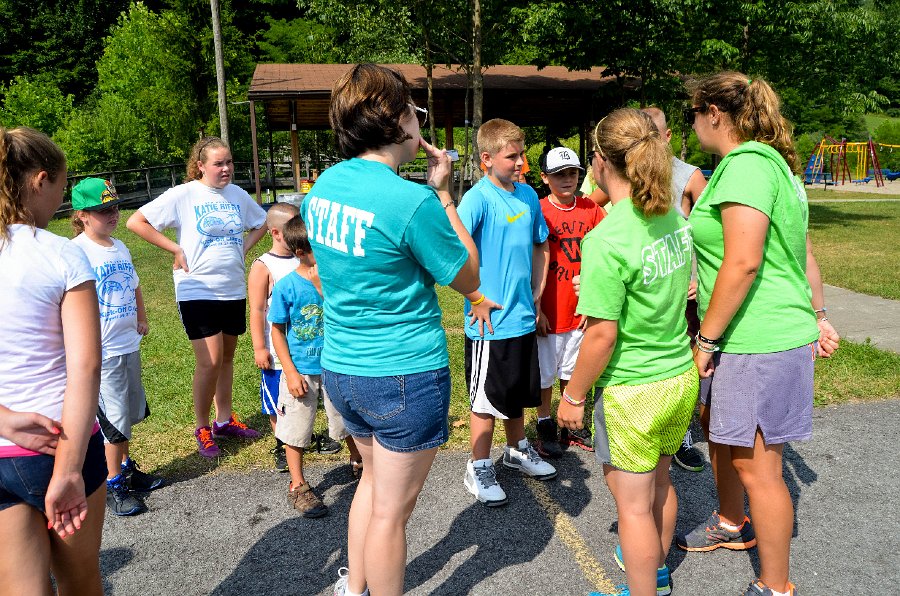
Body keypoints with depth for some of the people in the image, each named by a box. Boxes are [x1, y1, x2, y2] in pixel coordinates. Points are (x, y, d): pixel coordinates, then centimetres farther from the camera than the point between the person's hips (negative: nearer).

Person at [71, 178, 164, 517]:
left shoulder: (120, 247, 9)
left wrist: (141, 319, 15)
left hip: (129, 344, 7)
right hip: (103, 351, -7)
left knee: (128, 413, 19)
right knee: (113, 419, 1)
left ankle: (125, 467, 36)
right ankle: (113, 485, 17)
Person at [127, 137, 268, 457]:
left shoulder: (238, 194, 5)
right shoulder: (183, 195, -10)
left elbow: (262, 222, 22)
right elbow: (135, 222, -13)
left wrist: (244, 247, 6)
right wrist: (177, 250, -14)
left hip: (233, 289, 5)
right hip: (198, 290, -5)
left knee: (227, 357, 15)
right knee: (210, 361, -8)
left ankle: (224, 419, 30)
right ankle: (202, 429, 10)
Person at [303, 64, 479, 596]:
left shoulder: (324, 185, 1)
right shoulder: (412, 201, -22)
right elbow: (469, 279, -9)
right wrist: (444, 193, -5)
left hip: (340, 368, 8)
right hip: (405, 376, -8)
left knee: (375, 477, 28)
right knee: (392, 509, 10)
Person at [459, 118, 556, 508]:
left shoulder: (528, 195, 5)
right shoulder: (478, 198, -16)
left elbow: (541, 246, 18)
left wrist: (536, 295, 11)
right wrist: (478, 300, -19)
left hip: (523, 317, 7)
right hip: (491, 322, -7)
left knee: (519, 391, 22)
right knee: (487, 399, 7)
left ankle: (517, 450, 43)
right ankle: (479, 469, 24)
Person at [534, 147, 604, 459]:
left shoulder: (591, 209, 2)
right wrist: (536, 310, -12)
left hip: (582, 310, 4)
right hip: (550, 311, -4)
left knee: (573, 371, 17)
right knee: (545, 374, 9)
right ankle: (545, 427, 27)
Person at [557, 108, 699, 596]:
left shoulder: (606, 239, -25)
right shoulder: (675, 219, -1)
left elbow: (602, 335, -22)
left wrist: (574, 395, -9)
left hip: (633, 391, -8)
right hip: (681, 377, 8)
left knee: (633, 502, 11)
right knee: (659, 481, 26)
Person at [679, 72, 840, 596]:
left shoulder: (746, 163, -18)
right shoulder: (774, 162, 13)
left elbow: (742, 262, -26)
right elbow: (803, 251, 18)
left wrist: (706, 338, -18)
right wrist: (818, 315, 24)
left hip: (760, 344, -11)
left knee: (756, 468, 2)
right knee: (716, 425, 25)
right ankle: (732, 525, 48)